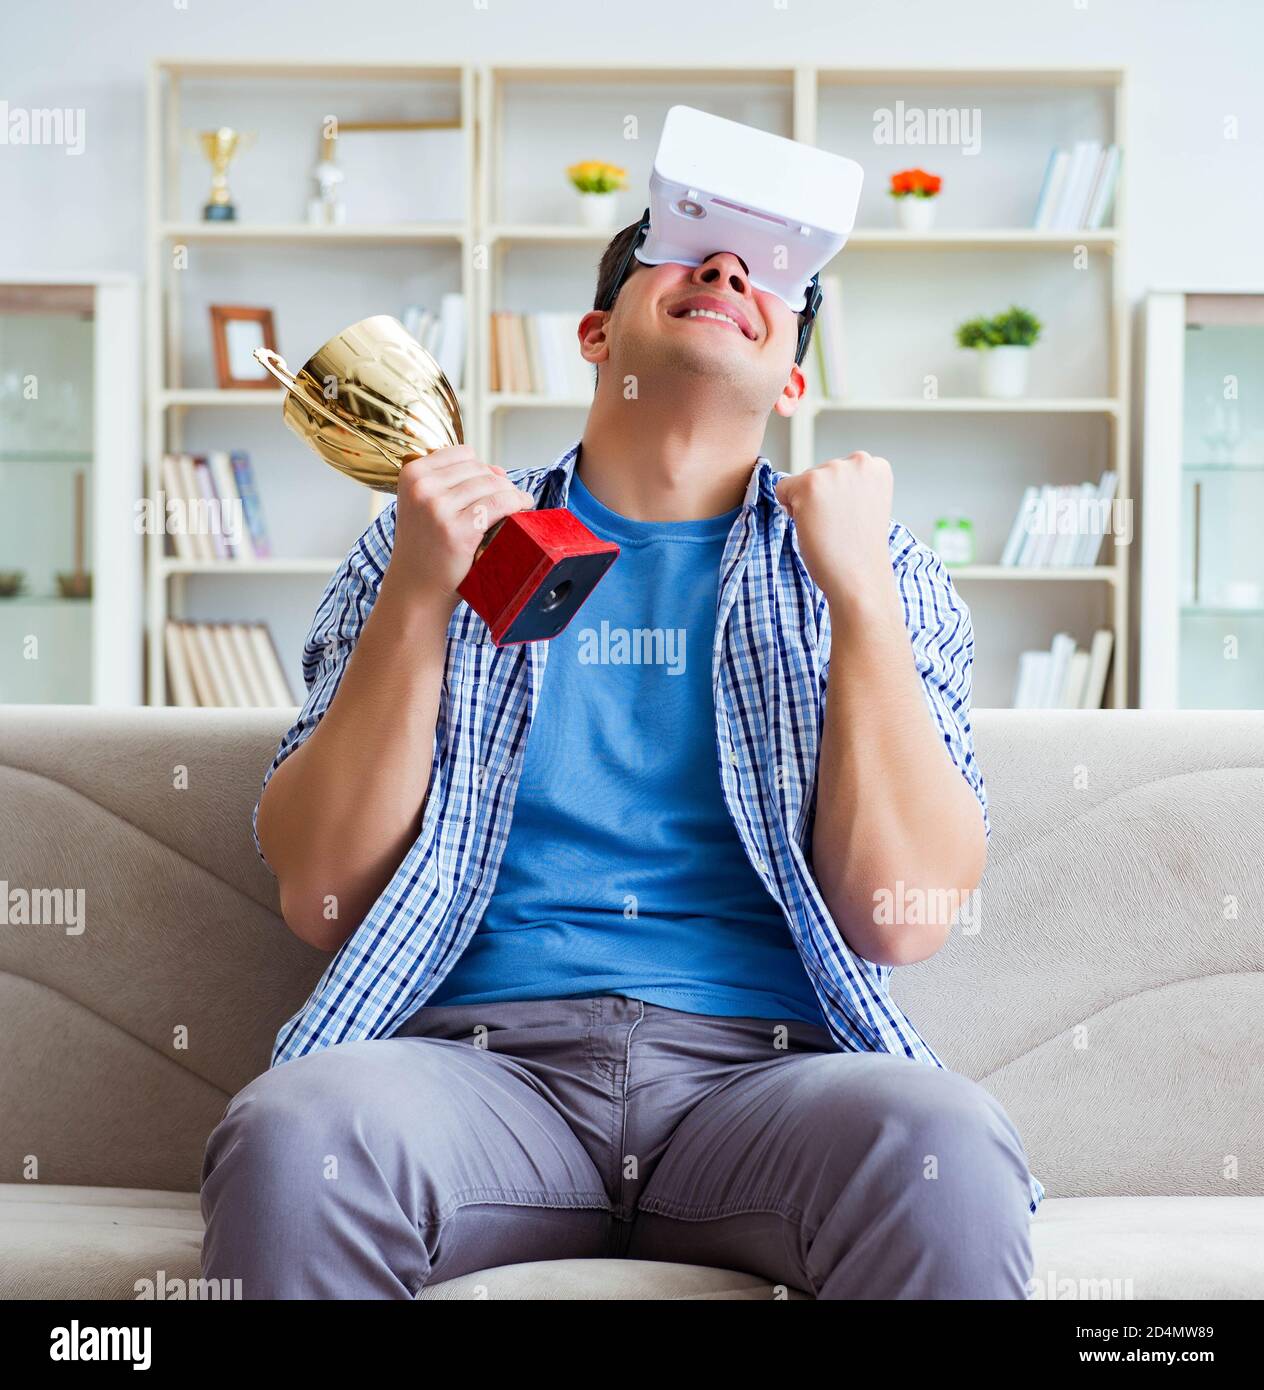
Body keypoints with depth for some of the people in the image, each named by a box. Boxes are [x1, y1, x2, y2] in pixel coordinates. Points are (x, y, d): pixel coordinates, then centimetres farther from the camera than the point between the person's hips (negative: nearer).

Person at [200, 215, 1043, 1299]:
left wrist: (858, 588, -4)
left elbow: (903, 919, 0)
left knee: (947, 1146, -33)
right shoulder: (438, 536, 15)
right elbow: (322, 900, 4)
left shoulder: (873, 570, 15)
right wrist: (418, 596, -5)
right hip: (480, 1052, 1)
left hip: (764, 1064, 0)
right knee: (295, 1131, -33)